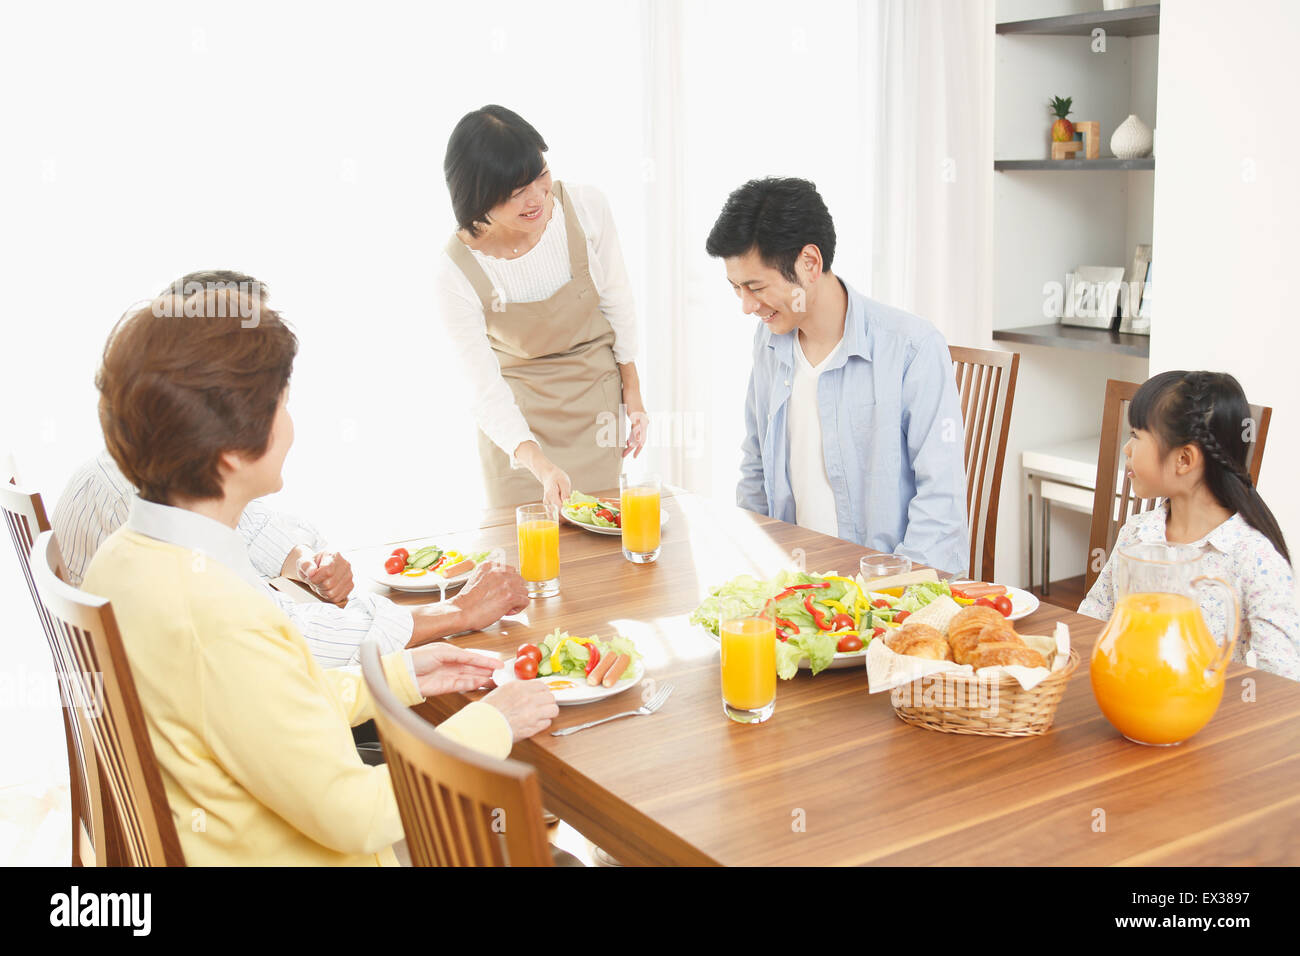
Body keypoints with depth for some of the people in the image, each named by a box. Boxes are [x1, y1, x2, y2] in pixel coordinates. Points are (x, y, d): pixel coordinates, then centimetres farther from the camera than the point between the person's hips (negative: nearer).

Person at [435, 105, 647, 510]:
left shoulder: (586, 207, -18)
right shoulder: (456, 273, -24)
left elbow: (616, 299, -1)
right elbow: (489, 392, -21)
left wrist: (631, 391, 7)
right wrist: (540, 464, -37)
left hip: (596, 407, 2)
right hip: (516, 418, -2)